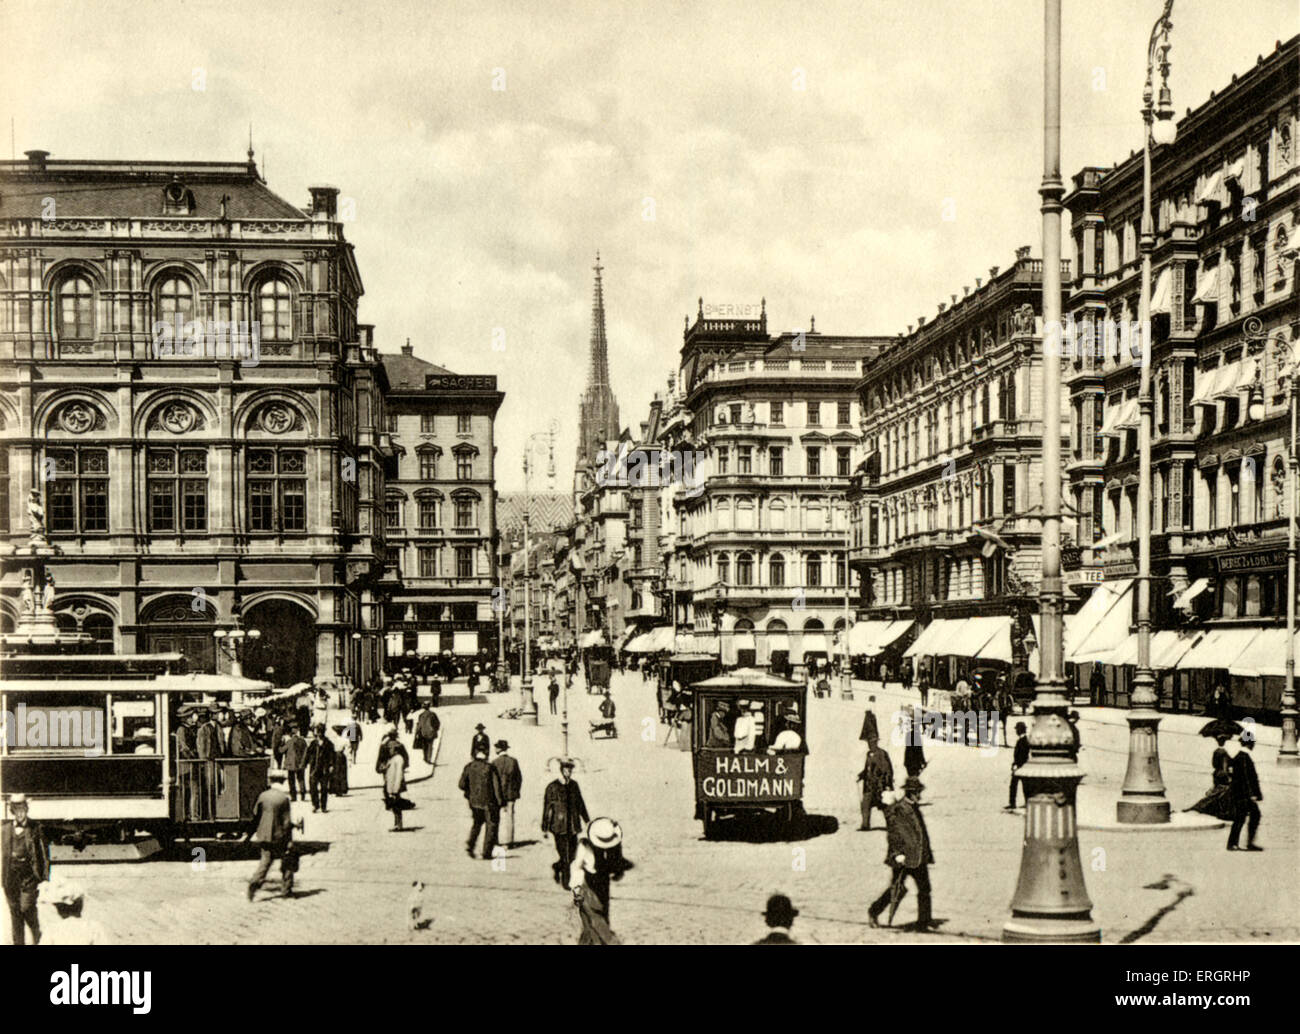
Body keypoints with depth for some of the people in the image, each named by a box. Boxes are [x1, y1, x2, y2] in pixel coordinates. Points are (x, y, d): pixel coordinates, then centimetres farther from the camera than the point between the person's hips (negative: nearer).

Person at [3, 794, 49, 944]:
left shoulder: (35, 829, -1)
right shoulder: (5, 829, 8)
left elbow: (44, 854, 2)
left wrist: (44, 879, -1)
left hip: (29, 874, -3)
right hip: (11, 874, 3)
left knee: (27, 907, -10)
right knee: (14, 911, 5)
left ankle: (36, 933, 17)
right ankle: (18, 943, 13)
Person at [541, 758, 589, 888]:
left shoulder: (574, 785, 8)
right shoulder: (552, 787, -7)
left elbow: (580, 804, 17)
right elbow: (546, 808, -5)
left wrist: (587, 820, 17)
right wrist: (544, 828, -5)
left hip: (573, 826, 5)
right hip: (559, 826, -5)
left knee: (572, 851, 7)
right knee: (564, 854, -3)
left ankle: (557, 867, 35)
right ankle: (566, 882, 8)